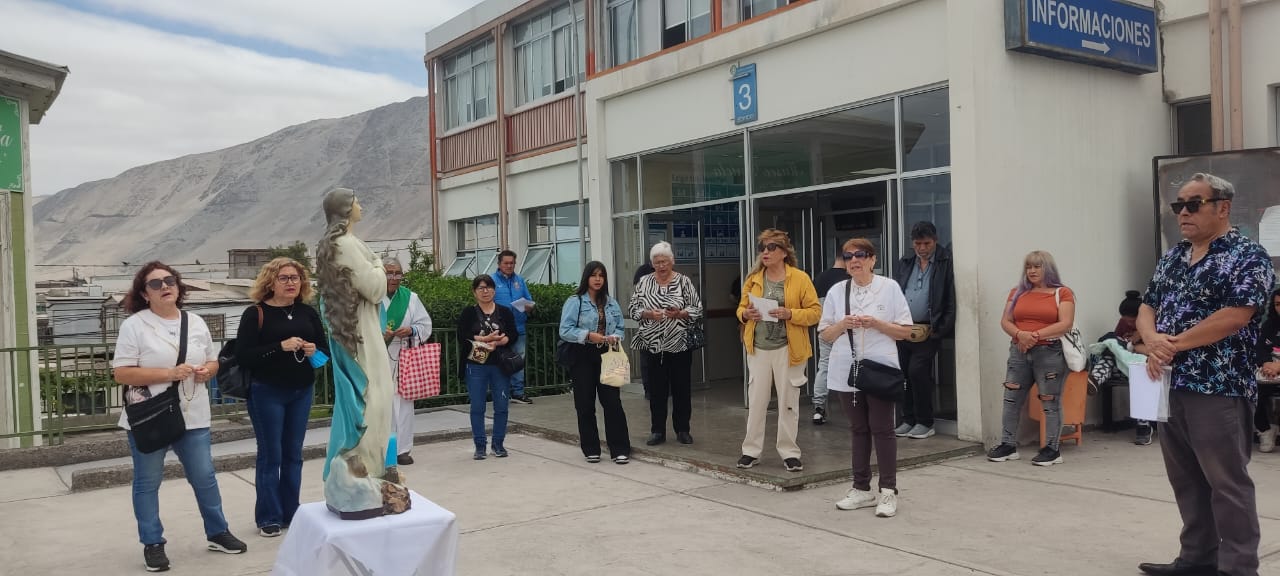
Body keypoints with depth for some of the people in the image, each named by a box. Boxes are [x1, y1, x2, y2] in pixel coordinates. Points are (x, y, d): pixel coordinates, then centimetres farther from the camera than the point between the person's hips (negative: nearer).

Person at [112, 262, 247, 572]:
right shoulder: (134, 325, -7)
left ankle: (217, 533, 25)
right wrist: (169, 374, -20)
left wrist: (206, 371, -7)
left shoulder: (196, 323, 8)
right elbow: (122, 373, -12)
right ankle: (152, 543, 21)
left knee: (205, 477, 10)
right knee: (147, 482, 7)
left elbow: (213, 361, 17)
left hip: (193, 417, 4)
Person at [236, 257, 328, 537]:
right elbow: (243, 356, -15)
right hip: (267, 393, -4)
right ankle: (268, 517, 14)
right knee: (270, 455, 3)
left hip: (302, 392, 4)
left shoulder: (308, 312, 6)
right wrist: (281, 346, -23)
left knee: (293, 454, 12)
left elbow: (326, 349, 10)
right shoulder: (255, 314, -7)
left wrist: (315, 350, -12)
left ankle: (291, 513, 22)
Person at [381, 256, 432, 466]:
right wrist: (378, 334, -20)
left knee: (403, 403, 5)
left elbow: (426, 325, 8)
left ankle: (402, 449, 14)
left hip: (403, 360, 3)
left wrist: (411, 330, -12)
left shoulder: (411, 297, 9)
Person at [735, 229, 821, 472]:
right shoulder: (753, 278, 8)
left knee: (788, 401, 6)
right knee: (755, 400, 6)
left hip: (787, 349, -3)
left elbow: (815, 312, -5)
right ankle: (751, 450, 16)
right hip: (758, 348, 3)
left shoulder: (800, 278, -3)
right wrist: (746, 314, -7)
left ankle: (789, 452, 17)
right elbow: (741, 308, 16)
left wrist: (790, 314, -20)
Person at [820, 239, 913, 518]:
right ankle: (861, 489, 20)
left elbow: (905, 331, 0)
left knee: (882, 429, 0)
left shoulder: (889, 288, 0)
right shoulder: (836, 291, 6)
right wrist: (842, 324, -11)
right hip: (847, 372, 3)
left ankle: (888, 491, 8)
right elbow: (824, 335, 8)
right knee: (858, 430, 12)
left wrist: (876, 323, -14)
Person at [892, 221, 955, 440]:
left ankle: (925, 423, 4)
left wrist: (942, 328, -15)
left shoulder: (945, 263, -2)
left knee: (917, 371, -11)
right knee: (904, 373, 6)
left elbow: (951, 300, -8)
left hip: (928, 331, -5)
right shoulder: (905, 265, 15)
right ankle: (908, 420, 19)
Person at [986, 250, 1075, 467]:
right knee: (1011, 399, 4)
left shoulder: (1062, 293, 1)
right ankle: (1008, 445, 12)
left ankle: (1052, 449, 5)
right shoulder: (1017, 292, 14)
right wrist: (1020, 334, -14)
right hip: (1019, 352, 5)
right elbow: (1005, 322, 7)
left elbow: (1065, 324, -10)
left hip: (1050, 353, -4)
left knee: (1050, 402, -3)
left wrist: (1036, 335, -19)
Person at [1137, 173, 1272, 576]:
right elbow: (1147, 307, 14)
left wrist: (1175, 343, -14)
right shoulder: (1172, 258, 16)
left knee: (1227, 482, -1)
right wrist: (1152, 339, -8)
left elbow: (1235, 316, -18)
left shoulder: (1247, 257, -6)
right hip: (1170, 386, 7)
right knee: (1186, 480, 13)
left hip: (1219, 388, -7)